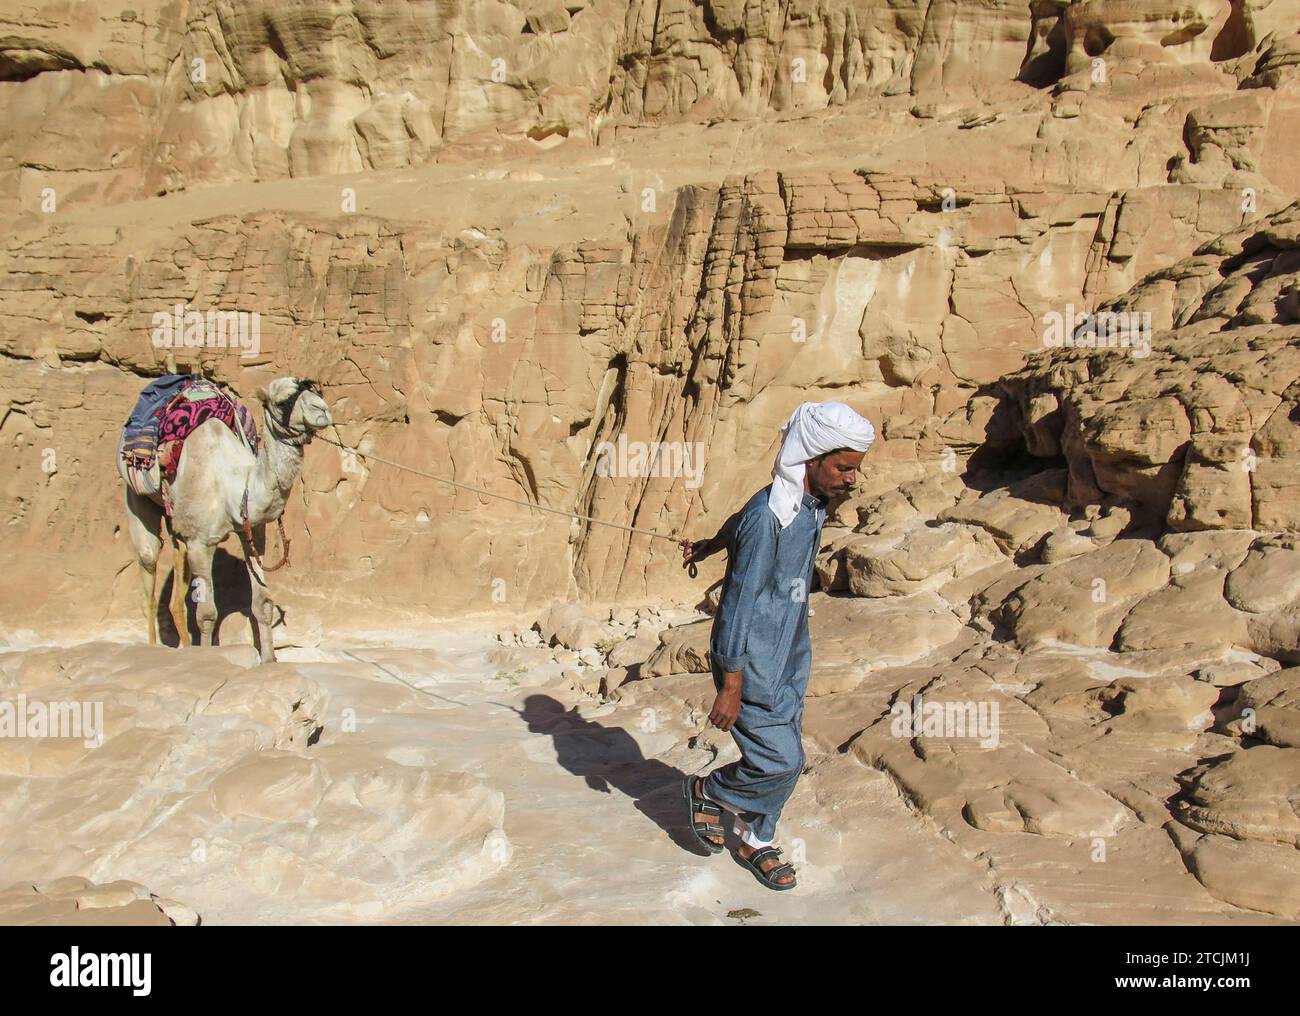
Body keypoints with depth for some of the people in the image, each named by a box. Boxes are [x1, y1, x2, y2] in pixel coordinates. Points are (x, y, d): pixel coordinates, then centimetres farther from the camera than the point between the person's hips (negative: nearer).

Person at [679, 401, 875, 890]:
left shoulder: (813, 504, 2)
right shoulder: (769, 517, -26)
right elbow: (739, 605, -23)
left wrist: (710, 546, 38)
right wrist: (731, 686, -20)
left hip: (791, 657, 8)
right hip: (755, 664, -8)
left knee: (785, 760, 14)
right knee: (780, 761, -4)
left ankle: (756, 841, 33)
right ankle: (708, 792, 22)